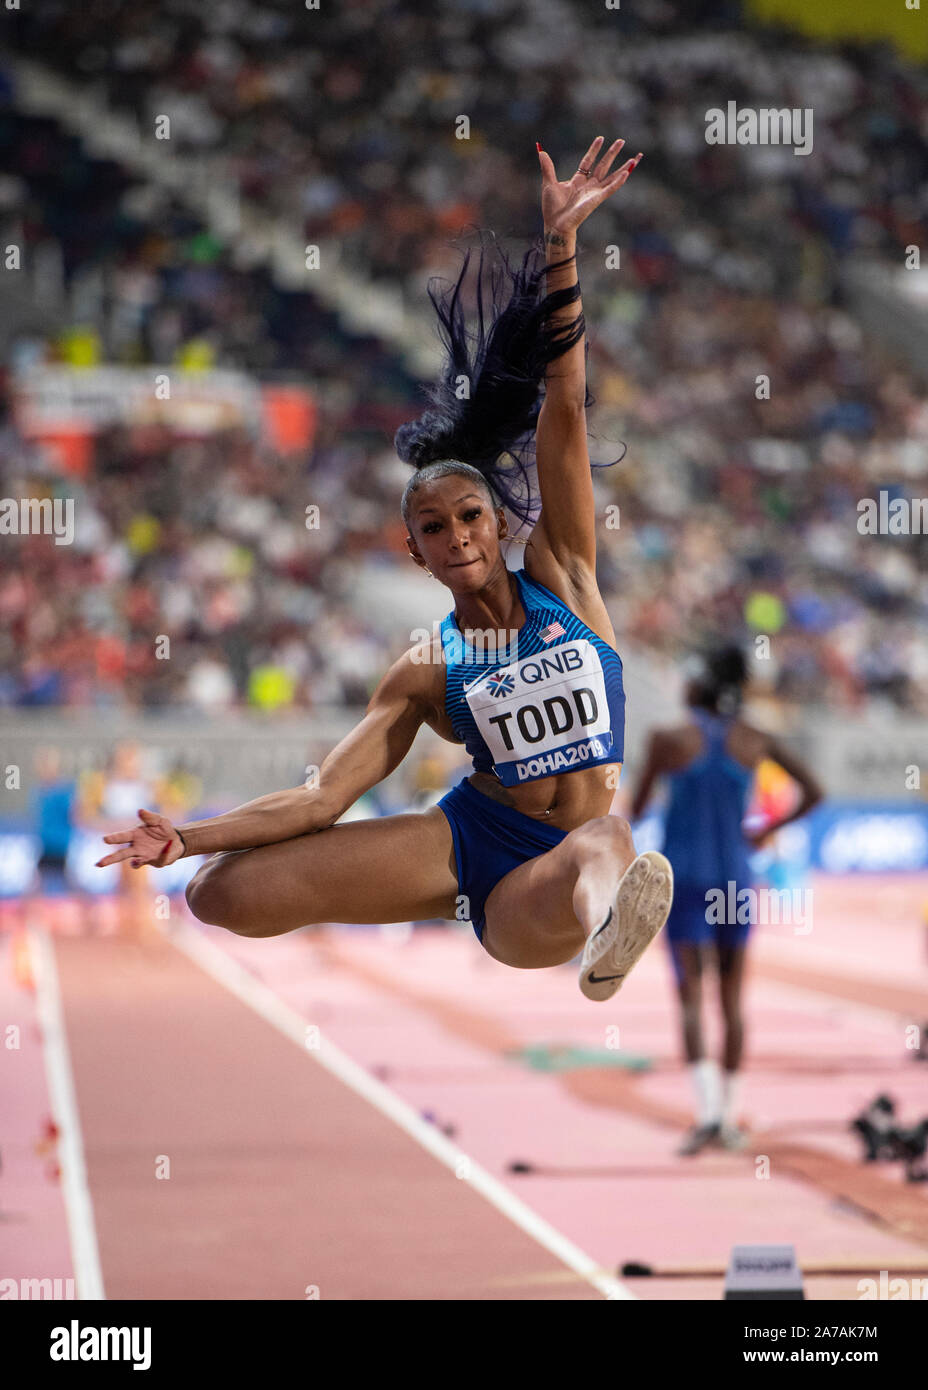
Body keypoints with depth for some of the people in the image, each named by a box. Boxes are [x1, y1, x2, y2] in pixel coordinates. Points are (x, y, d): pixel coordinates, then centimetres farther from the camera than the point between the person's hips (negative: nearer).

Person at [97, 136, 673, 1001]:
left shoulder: (560, 574, 5)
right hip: (467, 833, 3)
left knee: (601, 848, -40)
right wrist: (188, 837, -10)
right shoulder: (426, 671, 5)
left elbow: (562, 412, -1)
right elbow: (321, 798, 2)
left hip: (539, 884, -2)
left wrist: (561, 245, -4)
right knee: (220, 894, -12)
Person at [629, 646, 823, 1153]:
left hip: (684, 879, -3)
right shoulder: (756, 742, 1)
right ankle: (729, 1116, 13)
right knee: (732, 999, 10)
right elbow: (813, 793, 4)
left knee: (690, 997, -5)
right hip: (735, 878, 3)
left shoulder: (669, 740, -7)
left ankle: (707, 1111, -20)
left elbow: (636, 808, 0)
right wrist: (766, 832, 14)